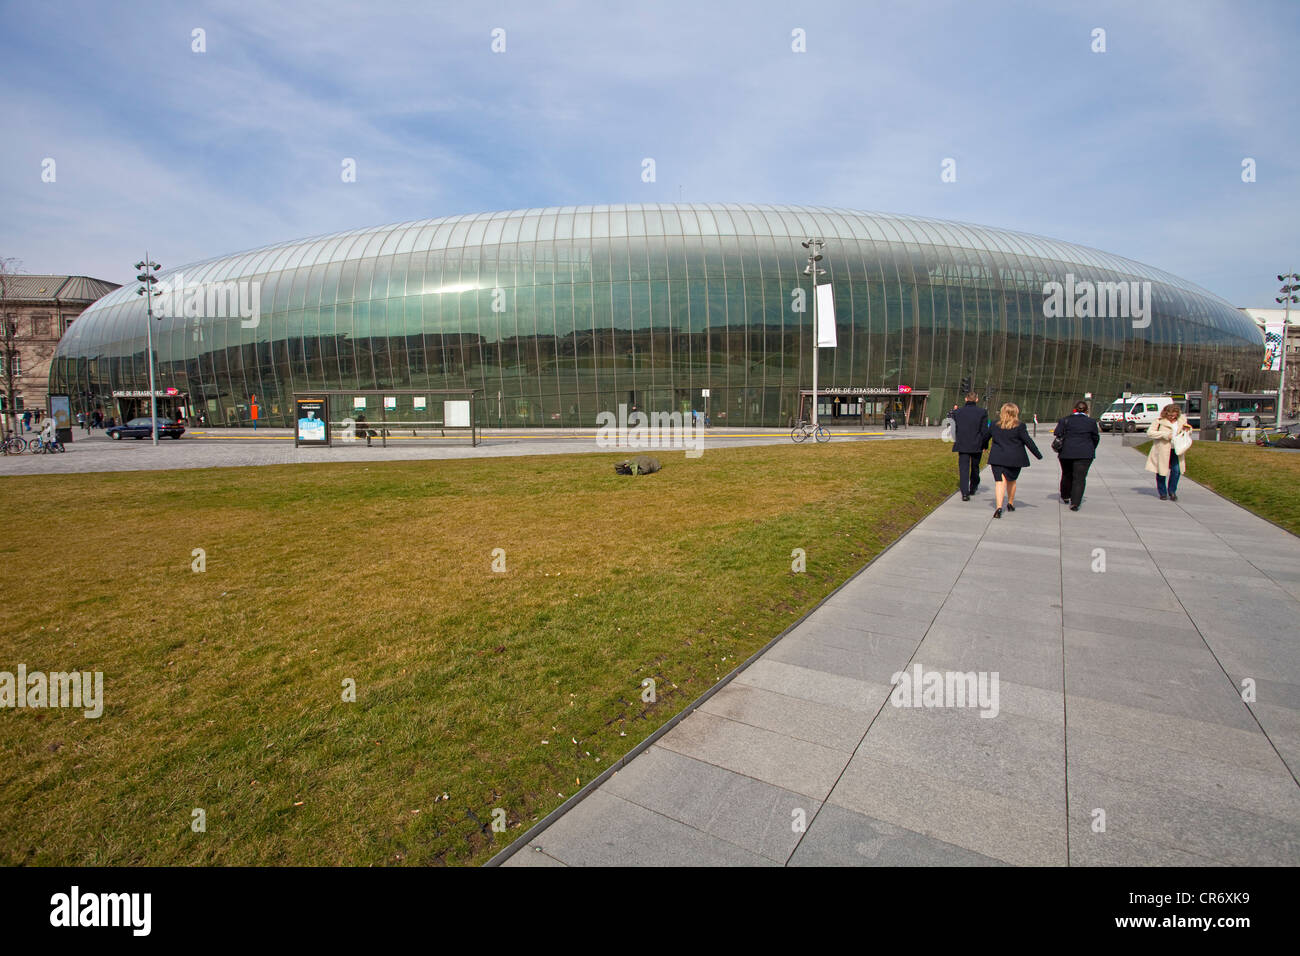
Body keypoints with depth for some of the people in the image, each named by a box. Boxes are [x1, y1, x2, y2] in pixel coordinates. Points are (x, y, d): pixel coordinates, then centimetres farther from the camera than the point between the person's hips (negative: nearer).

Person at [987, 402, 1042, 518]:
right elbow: (1028, 441, -5)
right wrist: (1038, 455, 4)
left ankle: (999, 506, -19)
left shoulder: (994, 425, 2)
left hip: (997, 458, 1)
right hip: (1014, 459, -1)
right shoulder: (1019, 426, -7)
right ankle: (1010, 503, 33)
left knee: (1000, 481, -3)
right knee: (1011, 481, 17)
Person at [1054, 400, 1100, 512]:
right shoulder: (1091, 422, 2)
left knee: (1067, 475, 20)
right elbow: (1096, 438, 9)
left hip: (1066, 452, 1)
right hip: (1085, 454, -1)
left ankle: (1065, 496, 36)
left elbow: (1057, 433, -8)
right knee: (1079, 478, -2)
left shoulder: (1065, 420, 1)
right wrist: (1091, 450, 23)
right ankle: (1075, 503, -11)